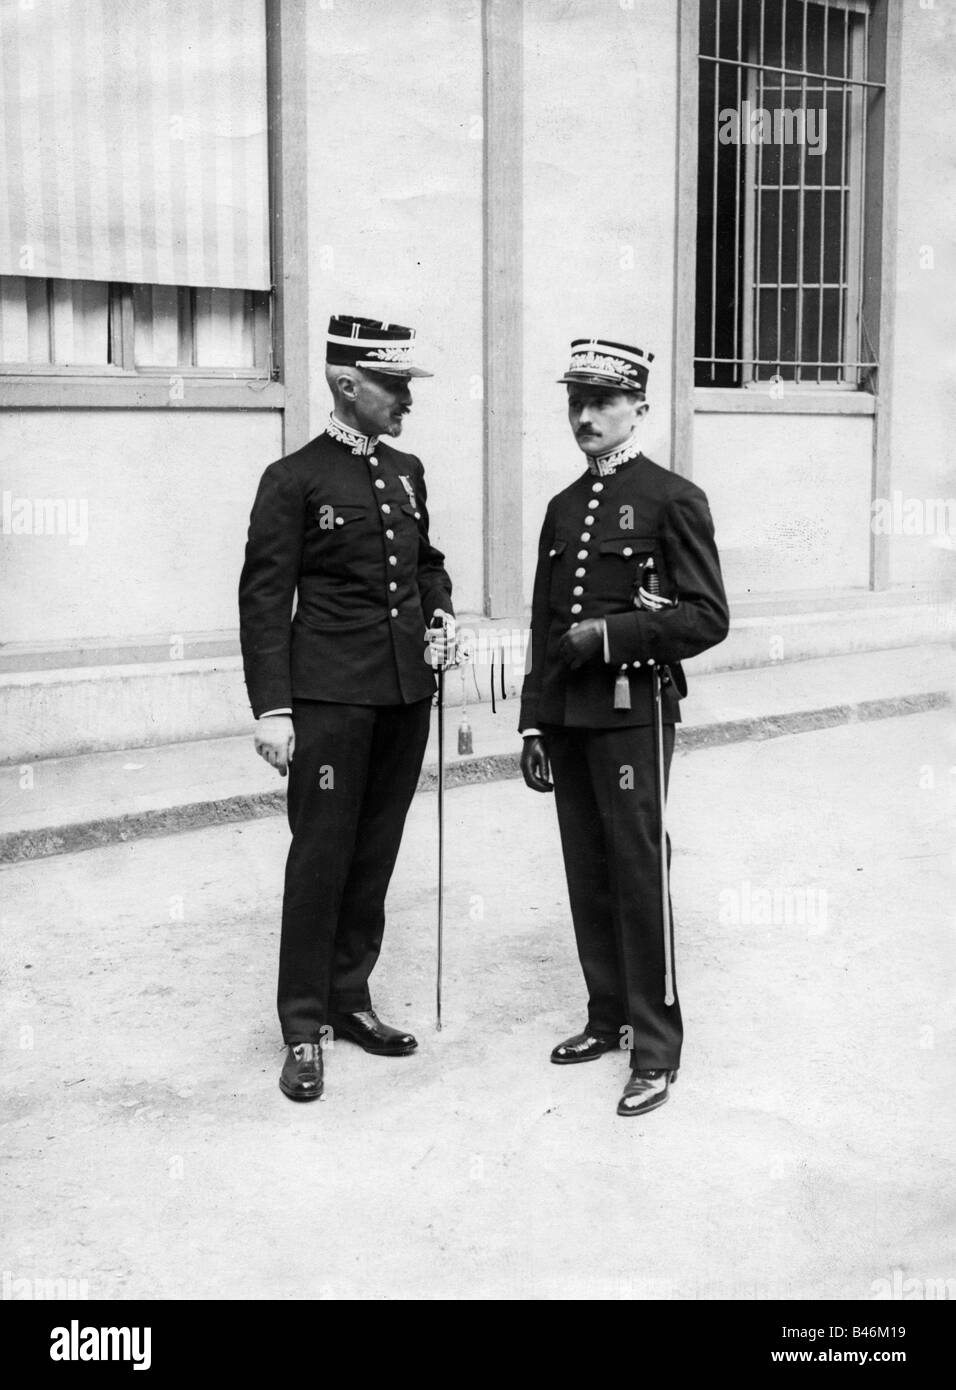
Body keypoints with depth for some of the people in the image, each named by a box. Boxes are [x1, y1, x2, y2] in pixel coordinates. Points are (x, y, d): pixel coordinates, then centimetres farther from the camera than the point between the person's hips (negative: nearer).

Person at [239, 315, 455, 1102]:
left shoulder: (408, 473, 12)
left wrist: (441, 614, 6)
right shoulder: (294, 479, -6)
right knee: (321, 855, -1)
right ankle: (305, 1029, 9)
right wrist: (272, 707, -15)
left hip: (408, 692, 6)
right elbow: (264, 599, -9)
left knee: (376, 854, 12)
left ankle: (350, 1000, 26)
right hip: (331, 696, -6)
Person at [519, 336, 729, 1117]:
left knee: (638, 875, -2)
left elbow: (708, 618, -9)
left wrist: (611, 633, -15)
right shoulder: (562, 509, 15)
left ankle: (656, 1048, 8)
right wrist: (534, 723, 12)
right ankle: (608, 1017, 25)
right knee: (588, 874, 11)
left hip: (633, 716, -6)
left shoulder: (673, 500, -4)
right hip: (566, 720, 6)